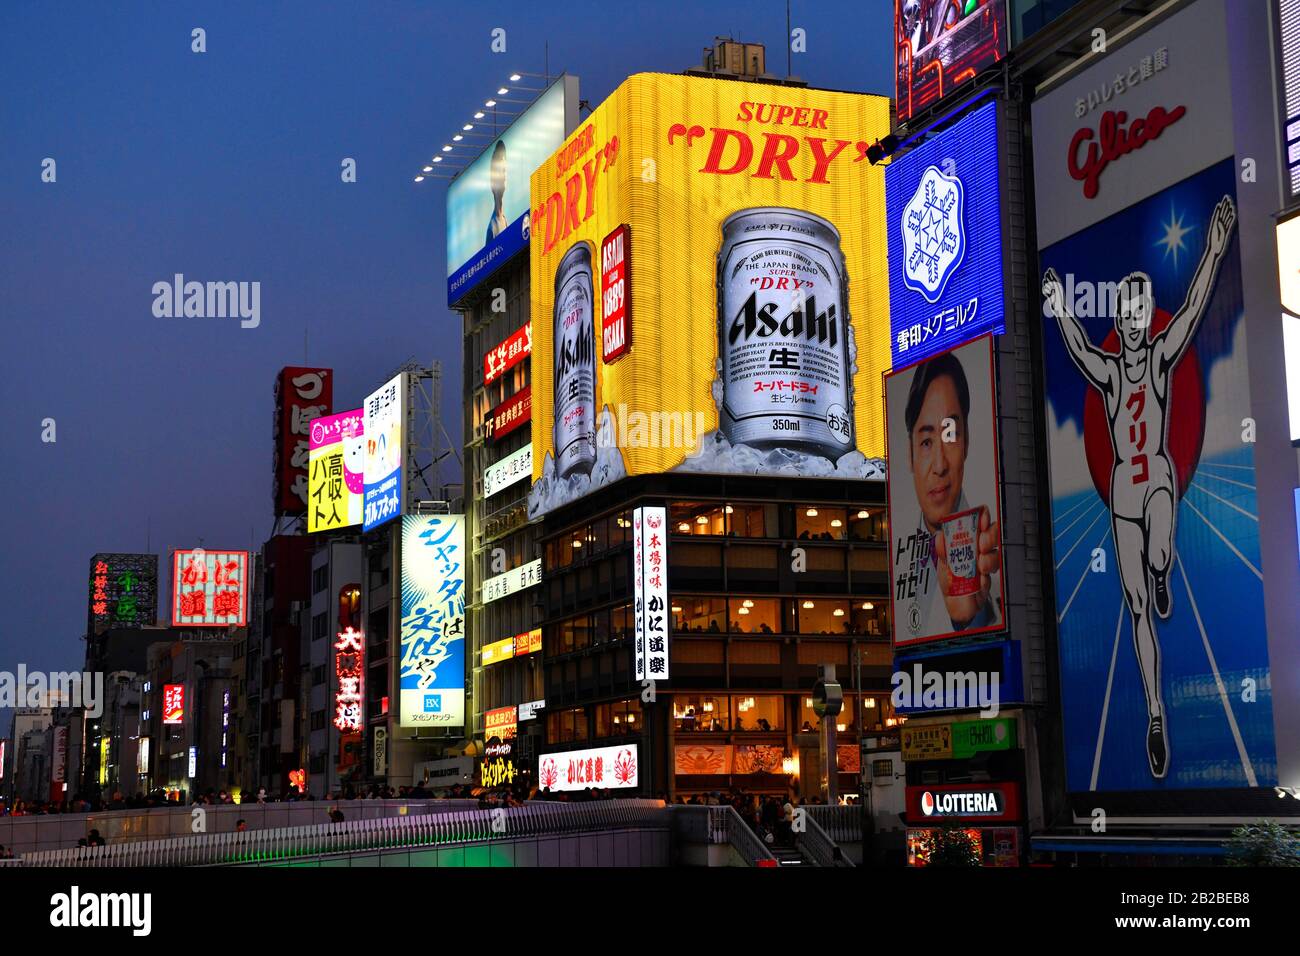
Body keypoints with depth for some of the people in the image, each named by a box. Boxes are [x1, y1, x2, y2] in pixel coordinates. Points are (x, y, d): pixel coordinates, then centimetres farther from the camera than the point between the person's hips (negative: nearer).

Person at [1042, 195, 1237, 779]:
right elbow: (1079, 352, -13)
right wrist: (1061, 311, -27)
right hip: (1123, 488, 1)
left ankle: (1162, 576, 5)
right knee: (1138, 609, 4)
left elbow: (1193, 310, -13)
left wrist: (1214, 254, -25)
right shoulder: (1108, 371, 3)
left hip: (1160, 478, -1)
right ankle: (1155, 713, 13)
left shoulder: (1162, 356, -1)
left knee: (1160, 557, -34)